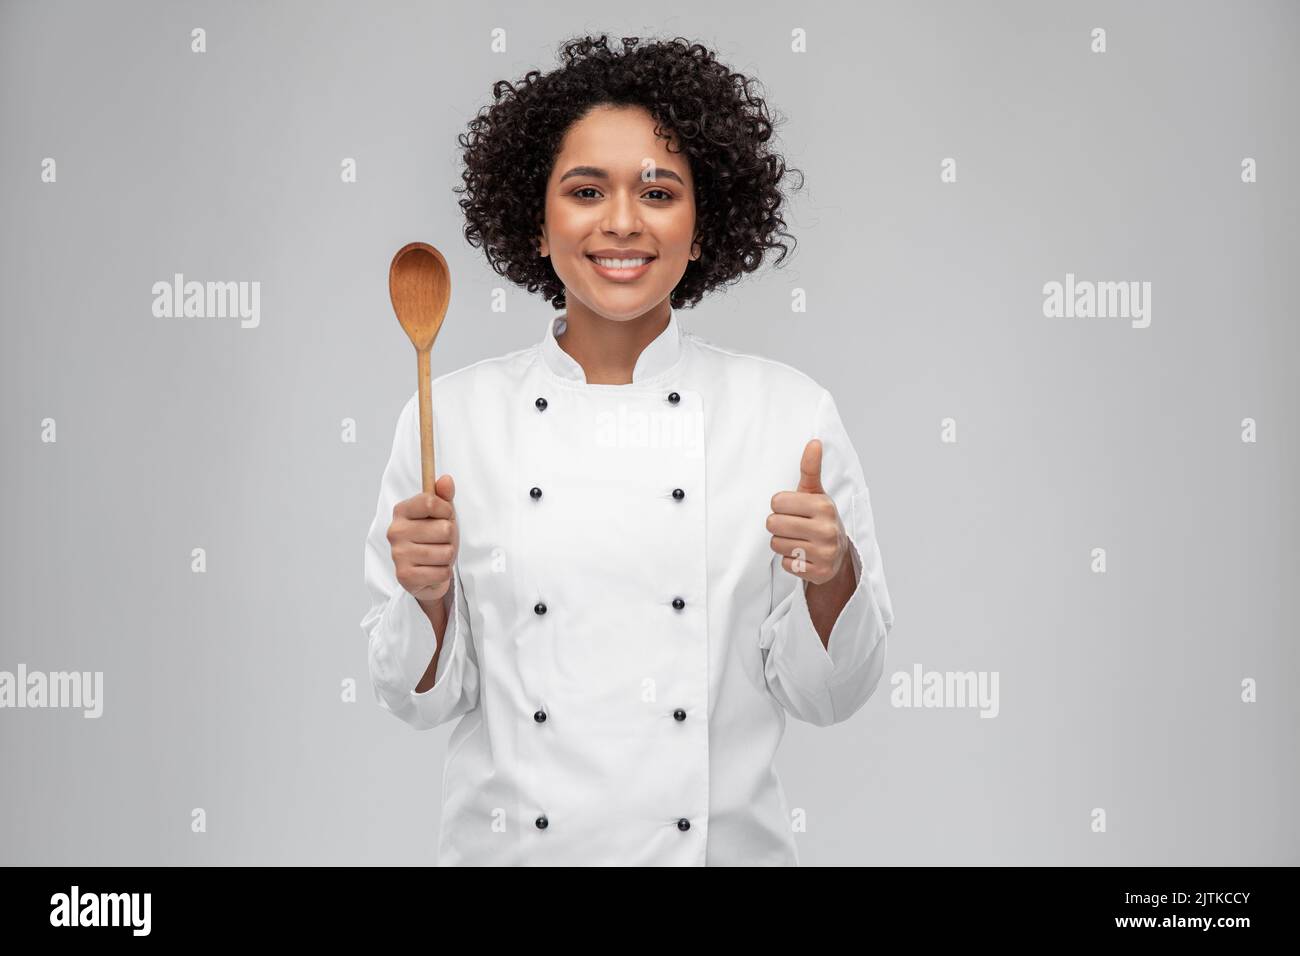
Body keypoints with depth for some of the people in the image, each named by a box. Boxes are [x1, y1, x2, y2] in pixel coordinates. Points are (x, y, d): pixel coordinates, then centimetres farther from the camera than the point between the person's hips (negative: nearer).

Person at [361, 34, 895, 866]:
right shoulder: (452, 414, -6)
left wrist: (831, 574, -21)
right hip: (511, 840, 1)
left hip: (724, 841, 0)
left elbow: (826, 695, -4)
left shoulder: (790, 412, -7)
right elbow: (424, 697, -1)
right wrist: (427, 595, -20)